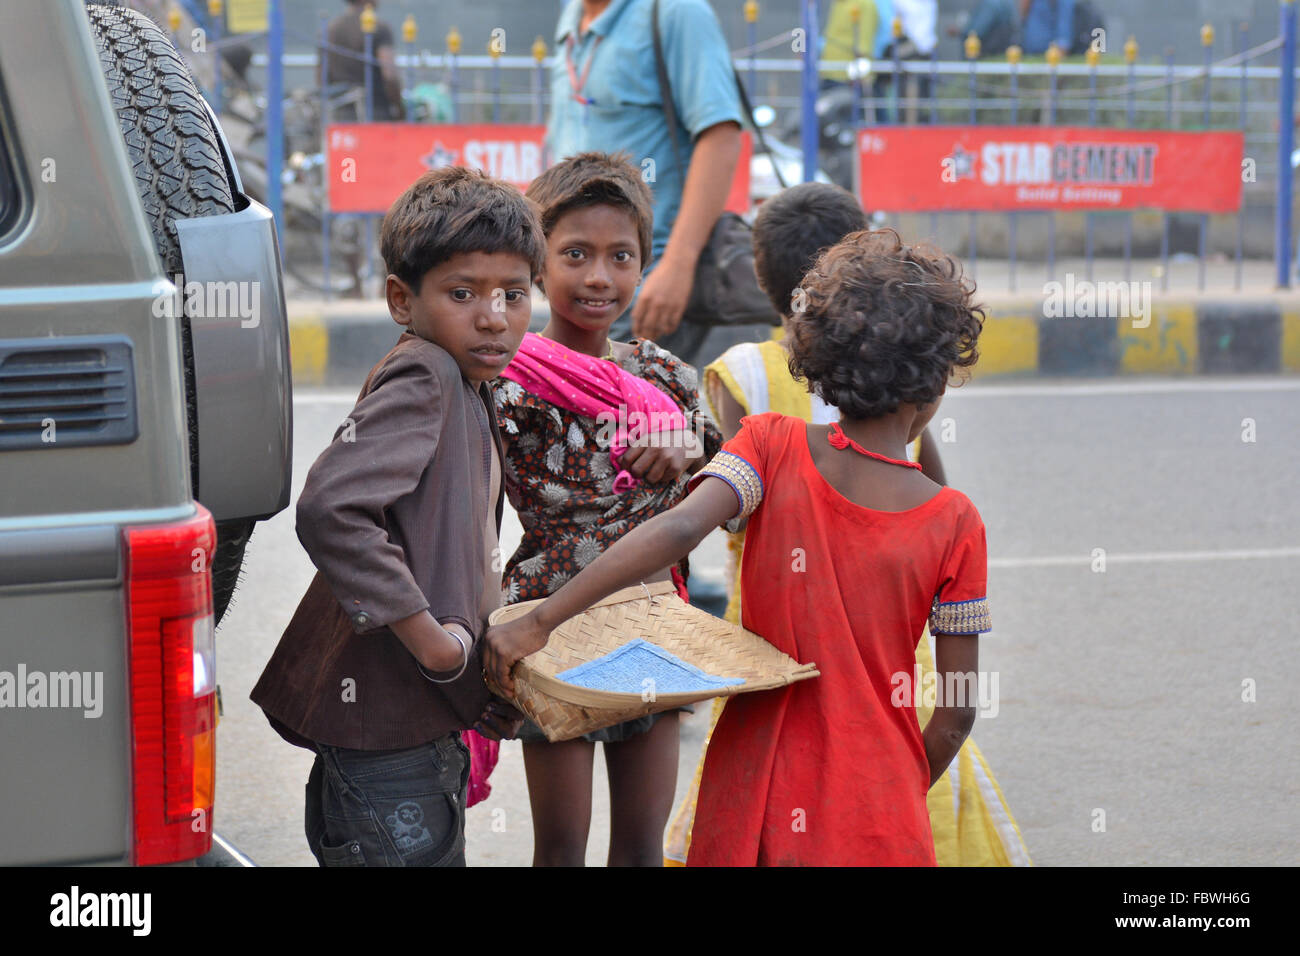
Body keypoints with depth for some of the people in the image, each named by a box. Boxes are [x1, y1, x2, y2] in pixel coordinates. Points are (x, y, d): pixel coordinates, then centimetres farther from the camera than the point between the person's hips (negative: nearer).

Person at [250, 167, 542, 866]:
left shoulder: (465, 389, 15)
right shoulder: (421, 377, -15)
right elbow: (330, 510, -30)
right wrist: (431, 639, -24)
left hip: (424, 723, 10)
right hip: (386, 727, -10)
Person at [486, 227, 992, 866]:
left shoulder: (772, 447, -5)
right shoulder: (954, 523, -5)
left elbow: (678, 530, -23)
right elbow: (957, 710, -3)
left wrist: (538, 622, -24)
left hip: (757, 797, 1)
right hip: (878, 830, -1)